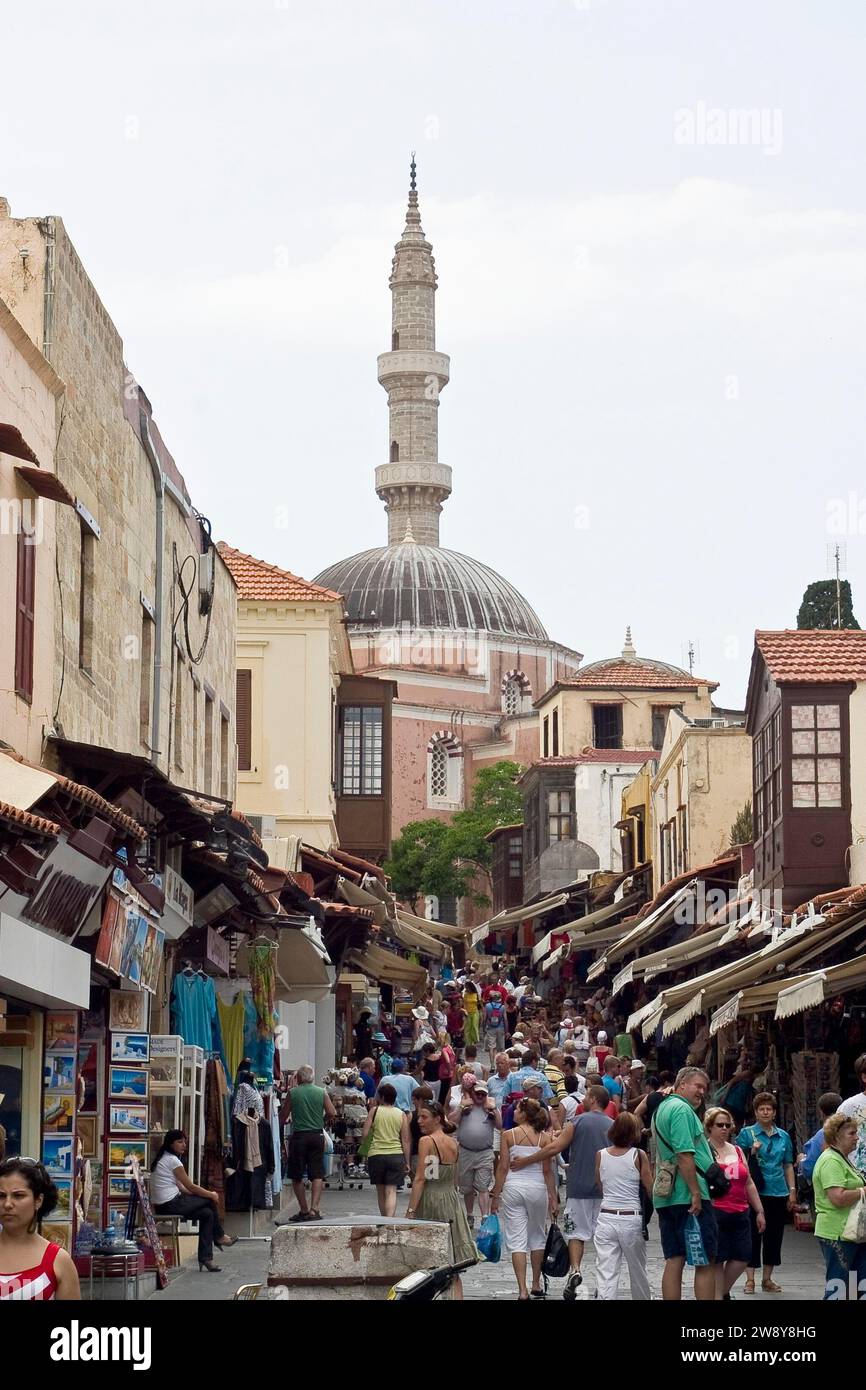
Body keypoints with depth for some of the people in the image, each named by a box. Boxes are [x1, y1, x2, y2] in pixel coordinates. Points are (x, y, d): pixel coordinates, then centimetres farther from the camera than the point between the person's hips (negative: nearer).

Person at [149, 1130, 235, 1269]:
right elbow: (190, 1186, -8)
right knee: (210, 1200, 3)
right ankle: (219, 1237, 22)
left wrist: (208, 1194, 11)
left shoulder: (163, 1159, 18)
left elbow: (180, 1188, 18)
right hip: (171, 1205, -9)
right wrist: (211, 1195, 6)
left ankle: (205, 1258, 7)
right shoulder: (172, 1160, -12)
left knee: (207, 1213, 9)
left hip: (160, 1206, 9)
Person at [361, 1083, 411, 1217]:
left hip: (376, 1154, 0)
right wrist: (407, 1162, 9)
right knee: (391, 1191, -4)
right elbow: (406, 1141, 5)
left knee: (380, 1191, 15)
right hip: (396, 1155, 0)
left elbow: (364, 1134, -2)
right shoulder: (402, 1115, 6)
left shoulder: (375, 1111, 1)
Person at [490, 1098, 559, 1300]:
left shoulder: (509, 1135, -4)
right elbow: (547, 1171, 0)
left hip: (513, 1188, -2)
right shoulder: (543, 1137, -1)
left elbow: (503, 1168, -5)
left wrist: (496, 1196, 2)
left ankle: (523, 1290, -8)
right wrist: (553, 1197, 7)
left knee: (517, 1240, 1)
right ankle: (536, 1285, 26)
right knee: (537, 1237, 19)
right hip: (537, 1187, 2)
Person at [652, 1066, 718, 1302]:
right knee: (706, 1262, -4)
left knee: (674, 1261, 8)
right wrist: (696, 1193, -21)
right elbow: (684, 1154, -21)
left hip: (666, 1198, 9)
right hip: (689, 1197, -9)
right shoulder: (682, 1109, -12)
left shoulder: (662, 1108, 20)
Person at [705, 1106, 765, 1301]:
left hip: (740, 1214, 6)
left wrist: (759, 1211, 19)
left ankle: (723, 1291, 23)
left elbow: (749, 1184, 21)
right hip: (715, 1214, -6)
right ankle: (718, 1295, 6)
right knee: (717, 1260, -2)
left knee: (742, 1257, 3)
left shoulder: (737, 1150, 17)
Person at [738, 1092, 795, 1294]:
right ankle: (750, 1280, 4)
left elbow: (788, 1165, 15)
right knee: (753, 1235, -2)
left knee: (774, 1236, 8)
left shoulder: (783, 1136, 11)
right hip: (755, 1192, -4)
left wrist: (792, 1191, 9)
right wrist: (752, 1152, -16)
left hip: (778, 1193, 4)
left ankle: (767, 1279, 17)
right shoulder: (747, 1133, 0)